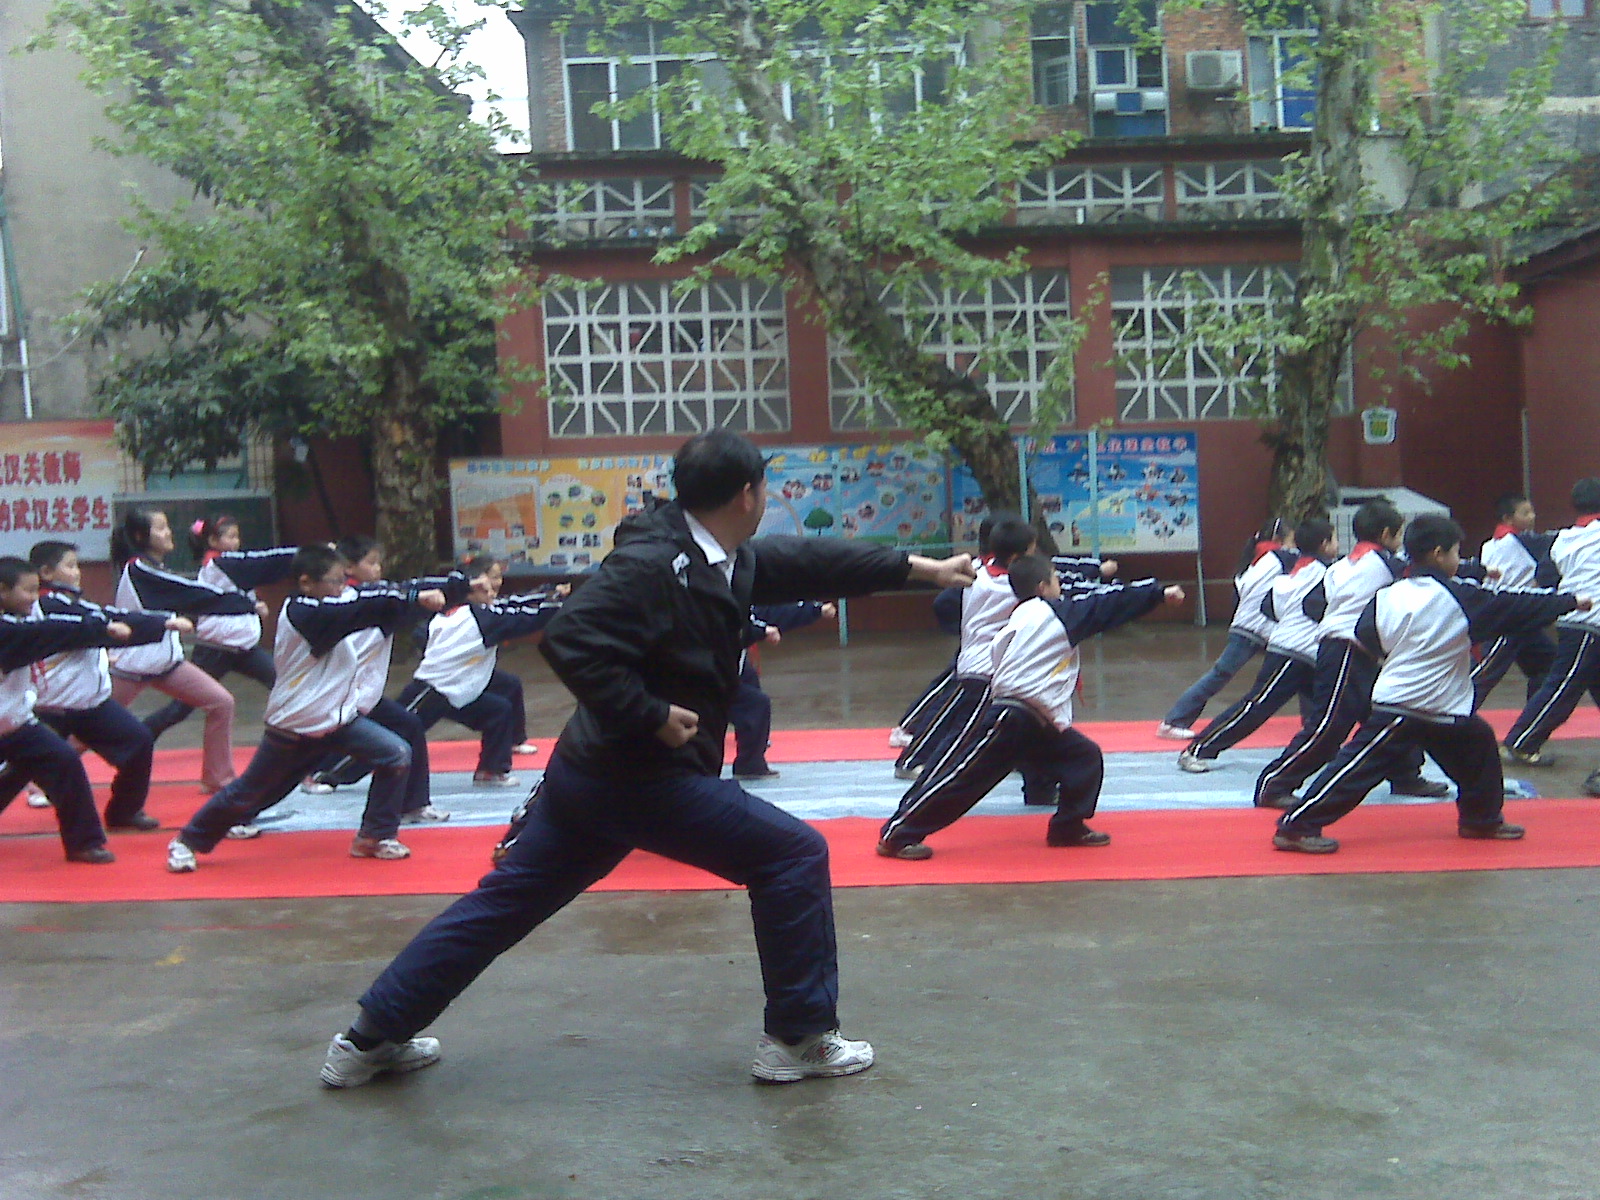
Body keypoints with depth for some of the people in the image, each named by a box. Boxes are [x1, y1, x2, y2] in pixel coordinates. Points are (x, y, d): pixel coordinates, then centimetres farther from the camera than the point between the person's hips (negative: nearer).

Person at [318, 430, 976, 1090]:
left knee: (506, 900, 15)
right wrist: (654, 716, -23)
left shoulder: (729, 560, 9)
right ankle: (800, 1038, 9)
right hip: (643, 779, -10)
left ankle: (370, 1040, 24)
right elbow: (570, 640, -28)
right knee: (795, 856, -1)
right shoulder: (651, 565, -20)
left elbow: (807, 560, 18)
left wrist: (922, 567, 20)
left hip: (591, 775, 10)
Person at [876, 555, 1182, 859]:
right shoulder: (1055, 614, -7)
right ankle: (897, 834, -1)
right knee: (963, 776, -7)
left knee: (1084, 759, 11)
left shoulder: (1022, 618, 17)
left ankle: (1069, 828, 24)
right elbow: (1107, 603, -3)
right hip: (1009, 721, -10)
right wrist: (1159, 592, 3)